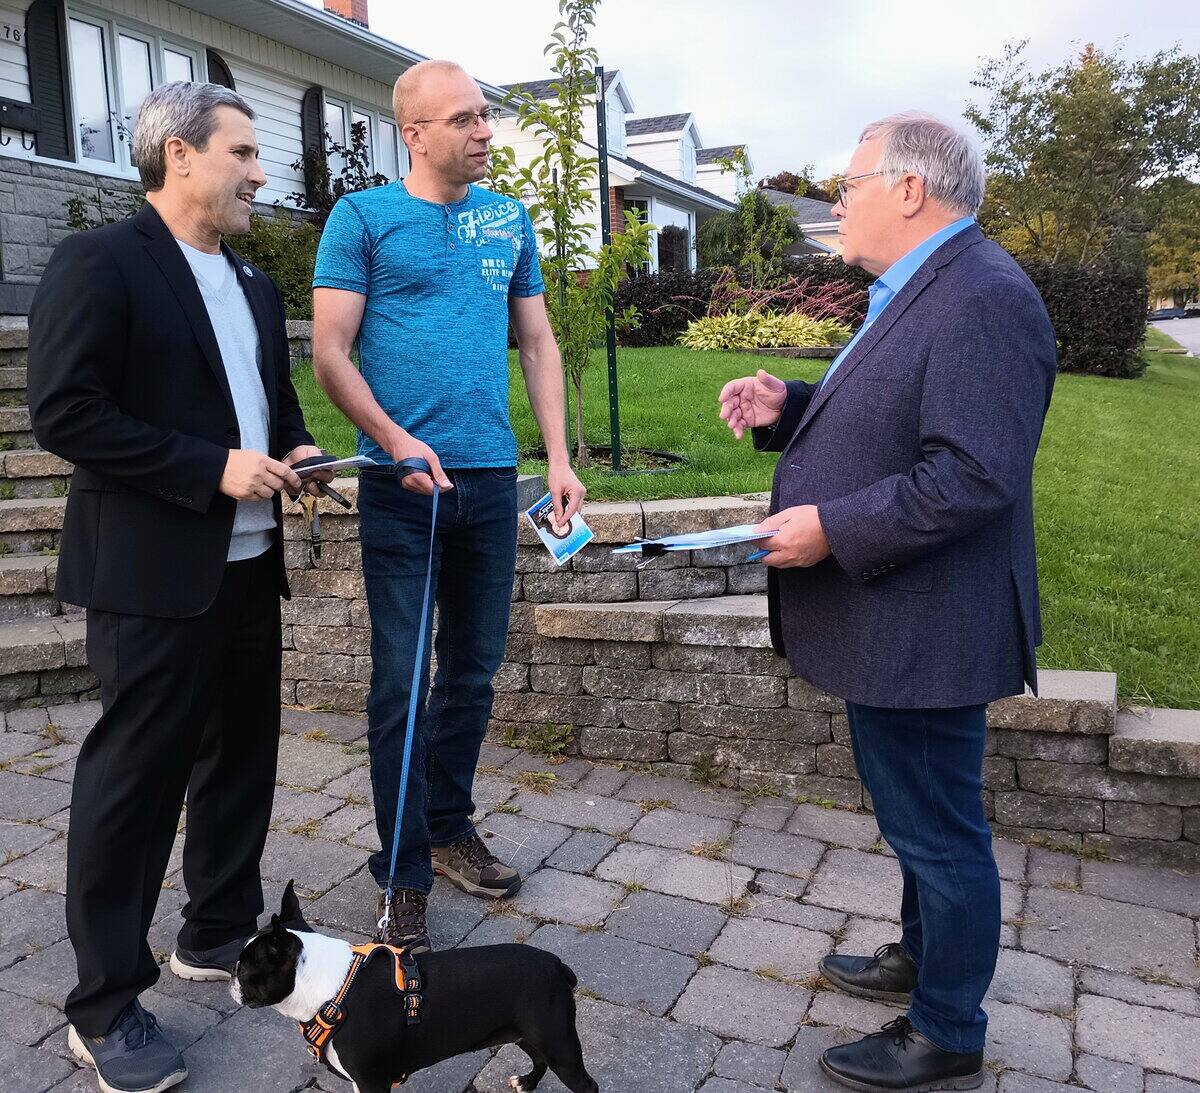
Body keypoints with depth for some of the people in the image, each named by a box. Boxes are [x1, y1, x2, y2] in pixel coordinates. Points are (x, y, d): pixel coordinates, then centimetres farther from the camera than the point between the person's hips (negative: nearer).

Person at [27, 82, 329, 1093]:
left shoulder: (255, 286, 16)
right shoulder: (99, 263, -8)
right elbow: (63, 412, -16)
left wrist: (294, 450, 2)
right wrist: (213, 469, -19)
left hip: (250, 565, 8)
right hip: (155, 575, -7)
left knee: (241, 760, 15)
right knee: (134, 778, 1)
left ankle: (220, 933, 35)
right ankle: (106, 1006, 18)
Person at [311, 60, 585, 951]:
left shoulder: (510, 220, 12)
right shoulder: (364, 217, 0)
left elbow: (538, 343, 13)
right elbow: (329, 350, -5)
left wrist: (560, 458, 5)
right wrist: (397, 441, -18)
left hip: (492, 477, 4)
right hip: (403, 482, -4)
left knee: (474, 673, 12)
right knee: (403, 679, -1)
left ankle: (449, 828, 31)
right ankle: (406, 875, 12)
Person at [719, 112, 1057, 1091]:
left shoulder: (983, 299, -21)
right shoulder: (916, 292, 13)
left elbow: (974, 474, -28)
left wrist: (832, 528, -24)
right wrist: (786, 409, 4)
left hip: (924, 632, -10)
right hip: (889, 624, 11)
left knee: (938, 831, 6)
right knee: (919, 815, 25)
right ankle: (923, 956, 46)